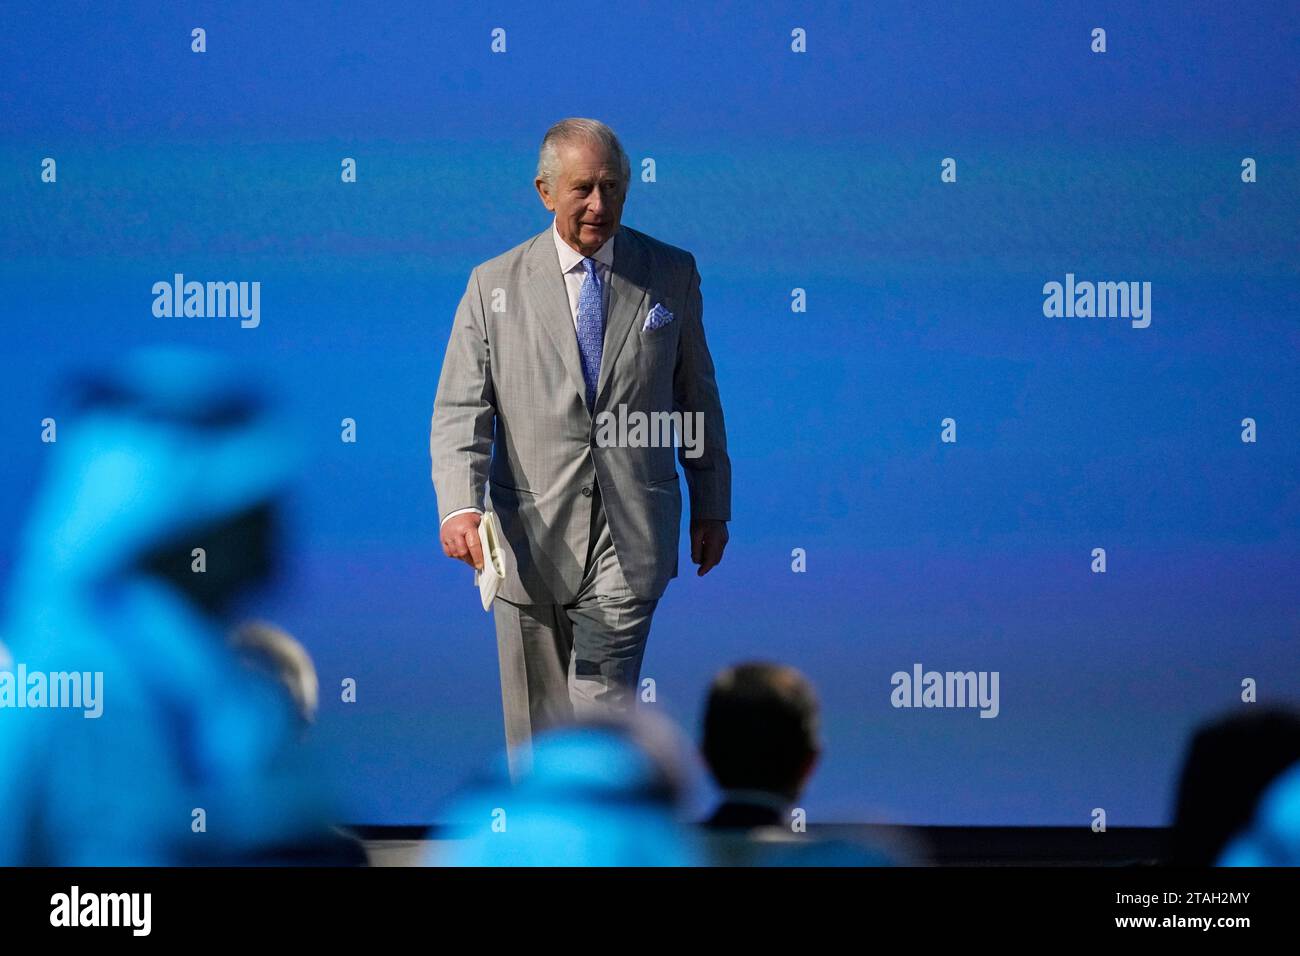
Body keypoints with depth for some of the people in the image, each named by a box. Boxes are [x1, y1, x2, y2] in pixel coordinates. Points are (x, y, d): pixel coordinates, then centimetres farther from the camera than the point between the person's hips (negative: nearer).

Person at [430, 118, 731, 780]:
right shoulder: (494, 284, 2)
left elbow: (697, 396, 15)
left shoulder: (671, 274, 6)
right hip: (529, 533, 1)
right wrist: (459, 506, -19)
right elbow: (460, 410, -3)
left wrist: (711, 504, 18)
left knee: (598, 710, -13)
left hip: (630, 539, -1)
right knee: (534, 721, 8)